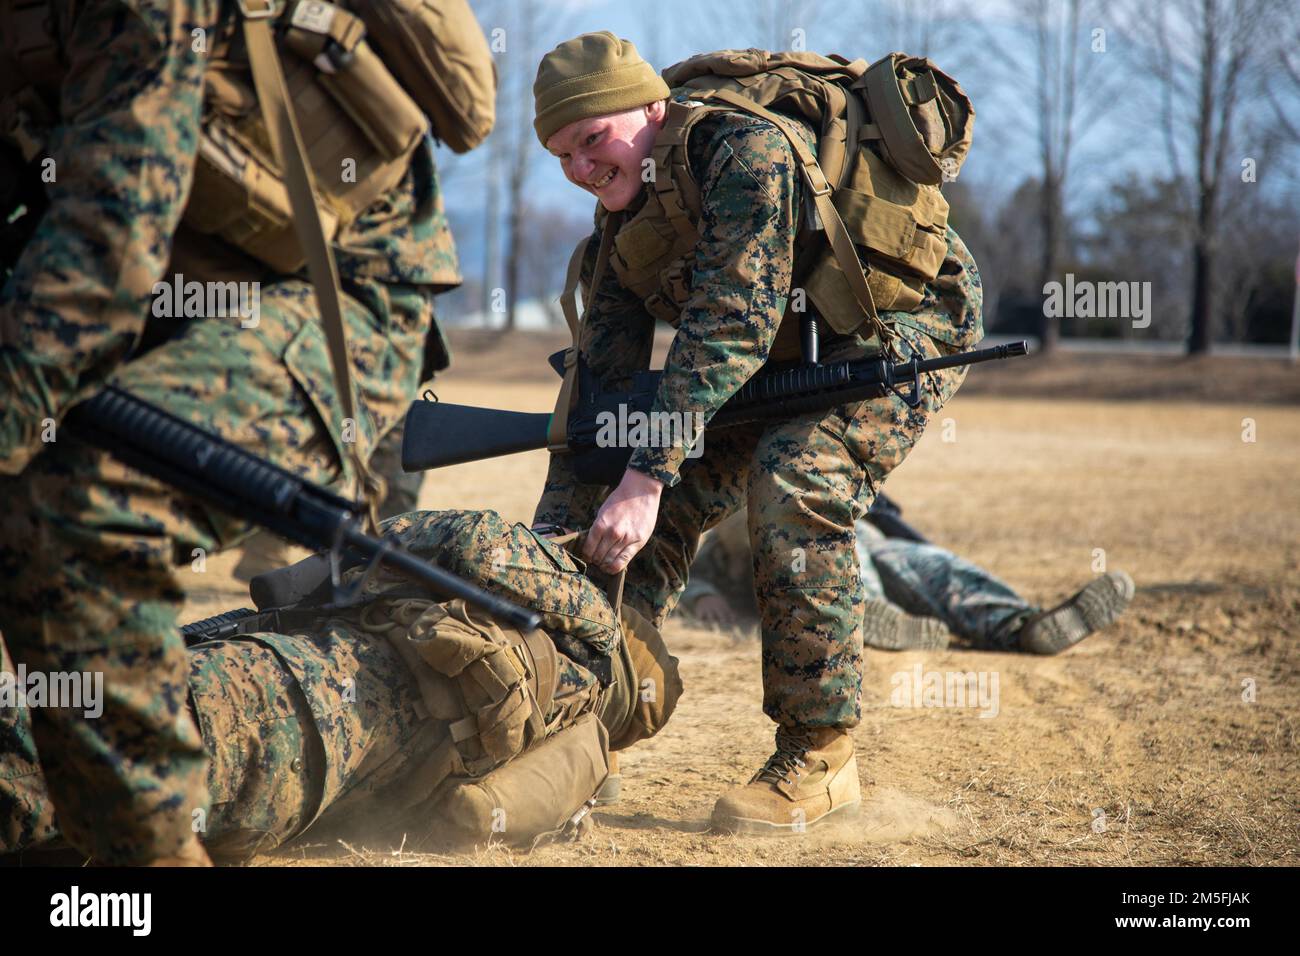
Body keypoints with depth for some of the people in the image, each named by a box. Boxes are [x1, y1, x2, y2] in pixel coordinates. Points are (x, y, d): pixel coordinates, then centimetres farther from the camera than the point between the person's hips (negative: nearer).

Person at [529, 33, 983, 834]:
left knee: (796, 481, -30)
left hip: (909, 323, -8)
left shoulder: (747, 152, -29)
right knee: (666, 496, -5)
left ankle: (821, 758, -18)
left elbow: (730, 327, -37)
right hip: (787, 350, 8)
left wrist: (648, 474, -43)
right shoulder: (624, 222, -3)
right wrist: (557, 544, -13)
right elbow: (602, 380, -4)